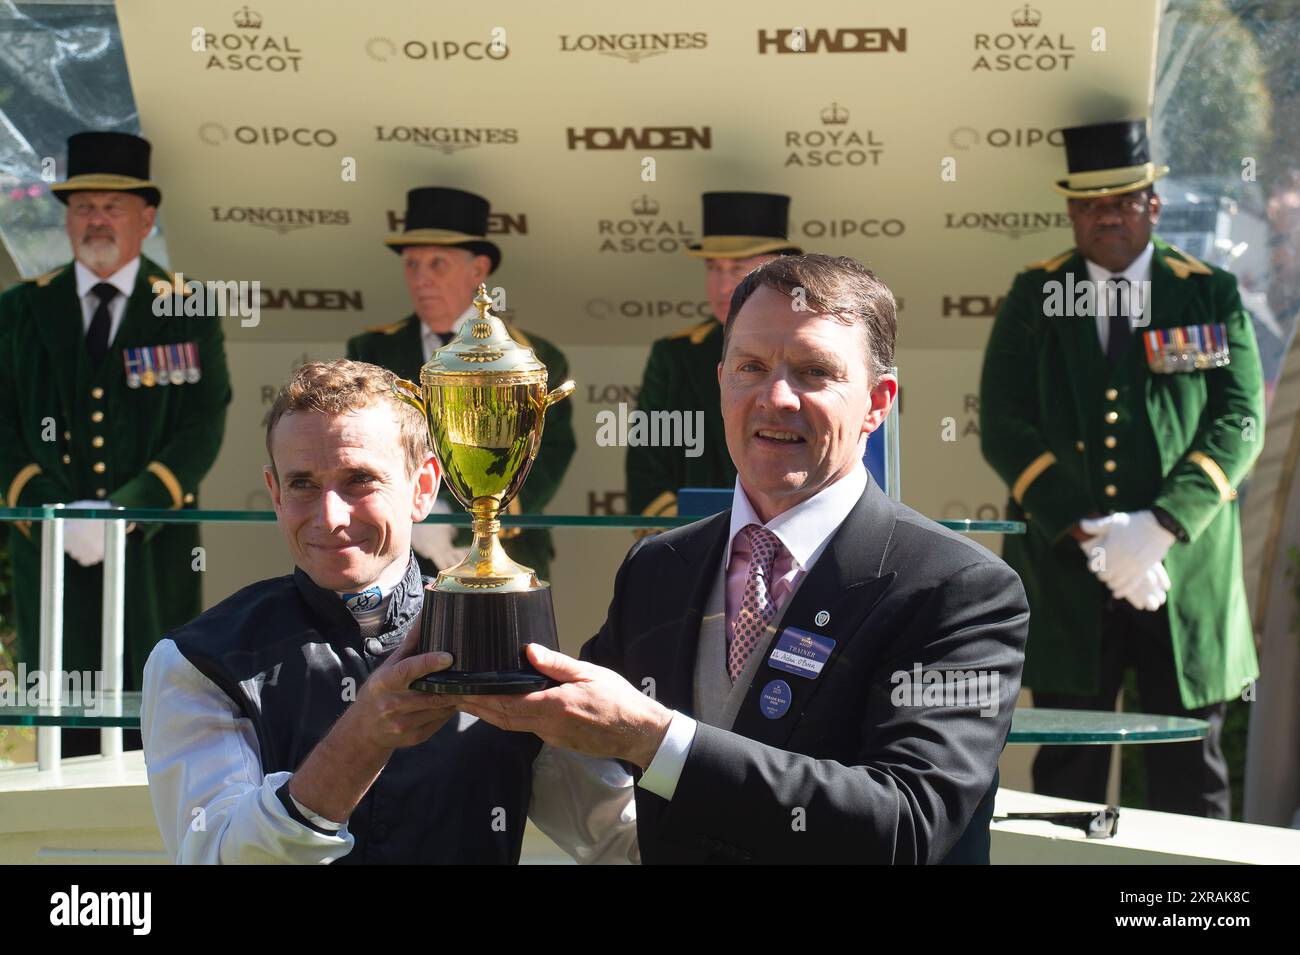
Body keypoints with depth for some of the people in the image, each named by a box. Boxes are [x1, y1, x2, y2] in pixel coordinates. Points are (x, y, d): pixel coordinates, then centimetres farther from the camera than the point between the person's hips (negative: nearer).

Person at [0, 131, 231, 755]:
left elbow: (203, 429, -2)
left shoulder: (188, 312, 6)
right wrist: (55, 512, -10)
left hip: (155, 550, -1)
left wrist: (121, 512, -14)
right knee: (66, 739, 1)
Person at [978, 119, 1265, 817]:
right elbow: (1004, 429, -1)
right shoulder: (1034, 298, 6)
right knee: (1067, 781, 6)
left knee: (1189, 783, 4)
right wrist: (1085, 532, -13)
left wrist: (1162, 526, -16)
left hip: (1185, 574, 0)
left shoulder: (1211, 294, 5)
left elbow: (1239, 422, -2)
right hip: (1065, 576, 0)